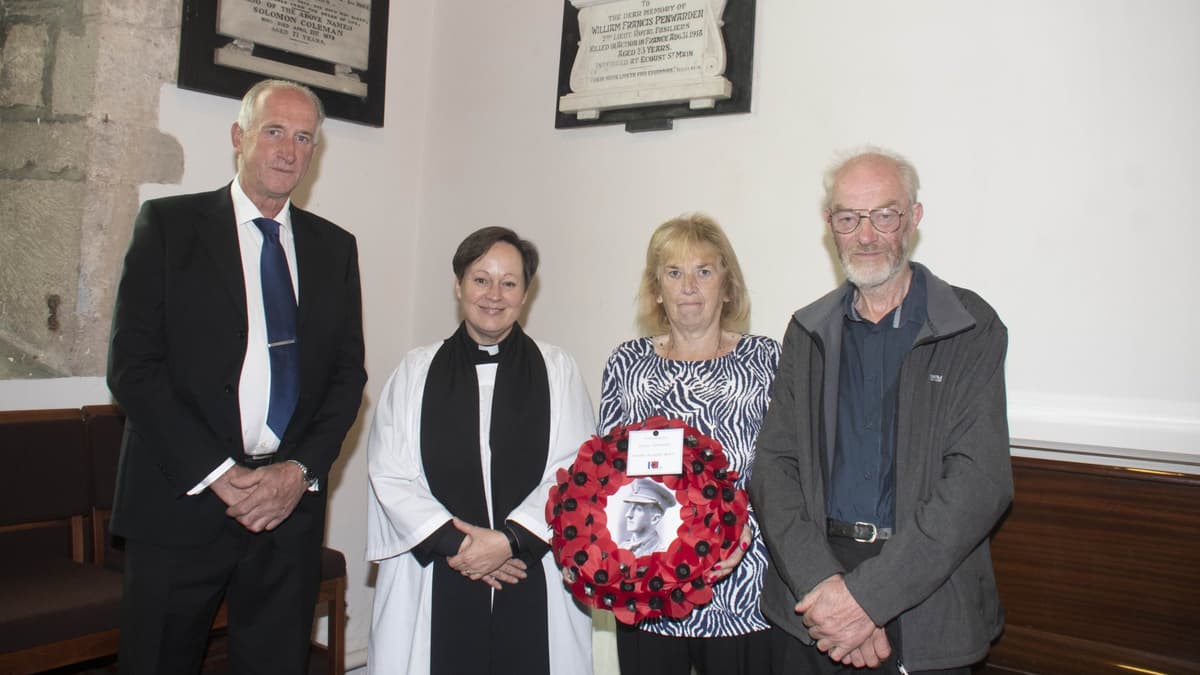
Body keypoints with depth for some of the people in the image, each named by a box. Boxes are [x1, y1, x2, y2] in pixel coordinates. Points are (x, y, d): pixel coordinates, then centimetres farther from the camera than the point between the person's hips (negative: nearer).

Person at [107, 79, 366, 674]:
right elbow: (133, 366, -6)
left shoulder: (334, 247, 11)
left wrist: (300, 470, -6)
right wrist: (219, 475, -12)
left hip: (291, 504, 3)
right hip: (181, 502, -2)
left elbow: (348, 373, 8)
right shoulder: (168, 224, 1)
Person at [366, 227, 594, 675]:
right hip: (435, 580, 1)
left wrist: (510, 538, -14)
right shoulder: (416, 370, 8)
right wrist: (452, 541, -10)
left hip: (532, 582, 0)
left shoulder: (557, 370, 6)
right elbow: (389, 475, 1)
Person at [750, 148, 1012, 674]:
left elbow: (980, 479, -13)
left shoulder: (972, 329, -4)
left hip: (925, 612, -2)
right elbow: (773, 467, -1)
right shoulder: (807, 332, 6)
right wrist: (822, 584, -16)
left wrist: (868, 595, -19)